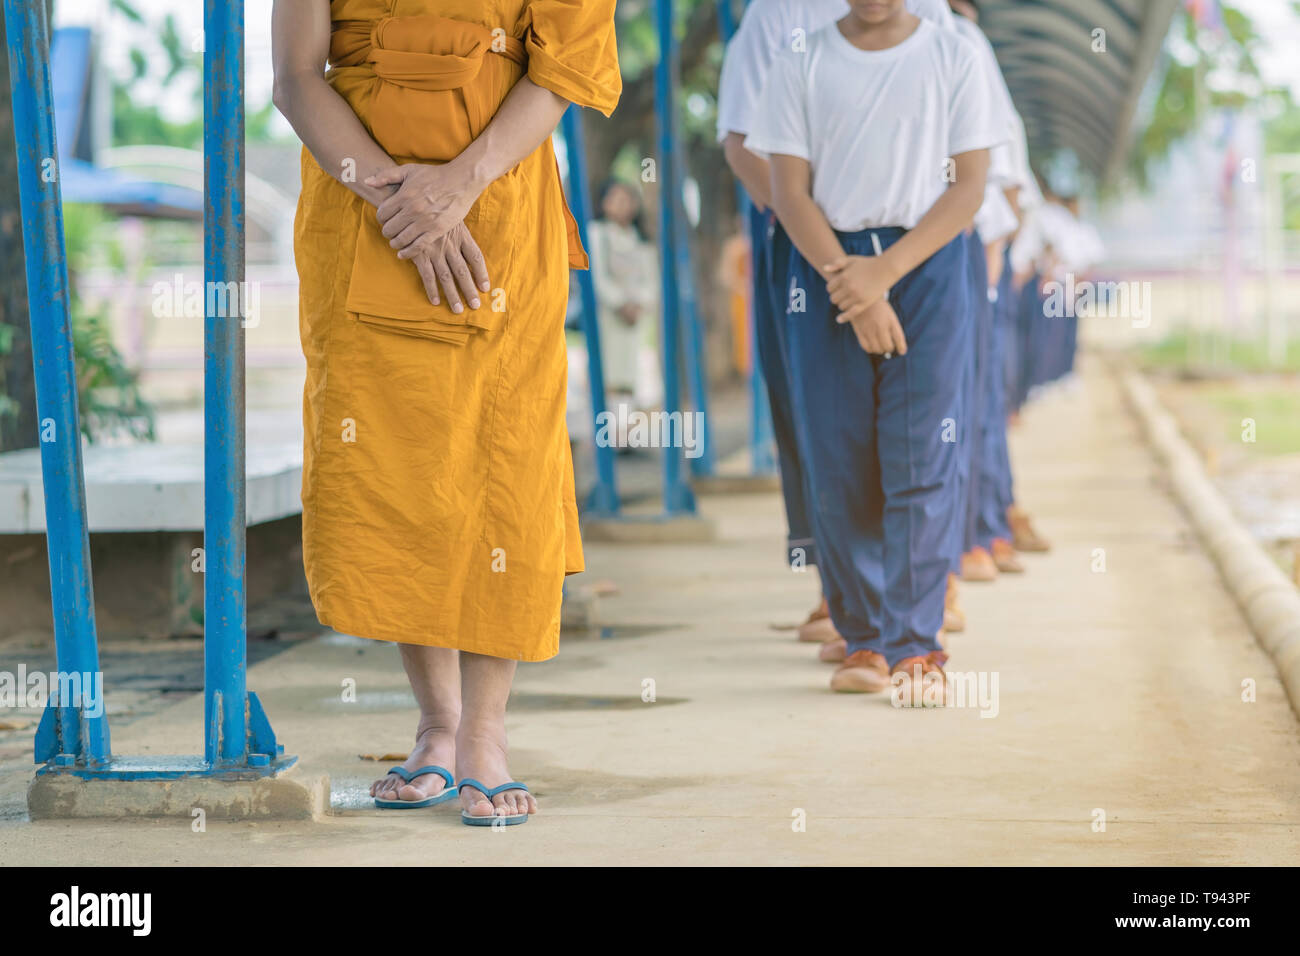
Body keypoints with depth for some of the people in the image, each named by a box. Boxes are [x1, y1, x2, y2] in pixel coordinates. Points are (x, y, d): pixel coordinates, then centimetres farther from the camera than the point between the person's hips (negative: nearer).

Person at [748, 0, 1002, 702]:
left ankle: (915, 644, -5)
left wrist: (884, 271, -12)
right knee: (839, 462, 0)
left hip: (925, 265, -1)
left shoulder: (951, 57, 5)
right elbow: (788, 191, 2)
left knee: (919, 458, -8)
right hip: (826, 267, 1)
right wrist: (847, 278, -12)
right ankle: (864, 640, 9)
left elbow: (970, 185, -1)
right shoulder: (801, 66, 7)